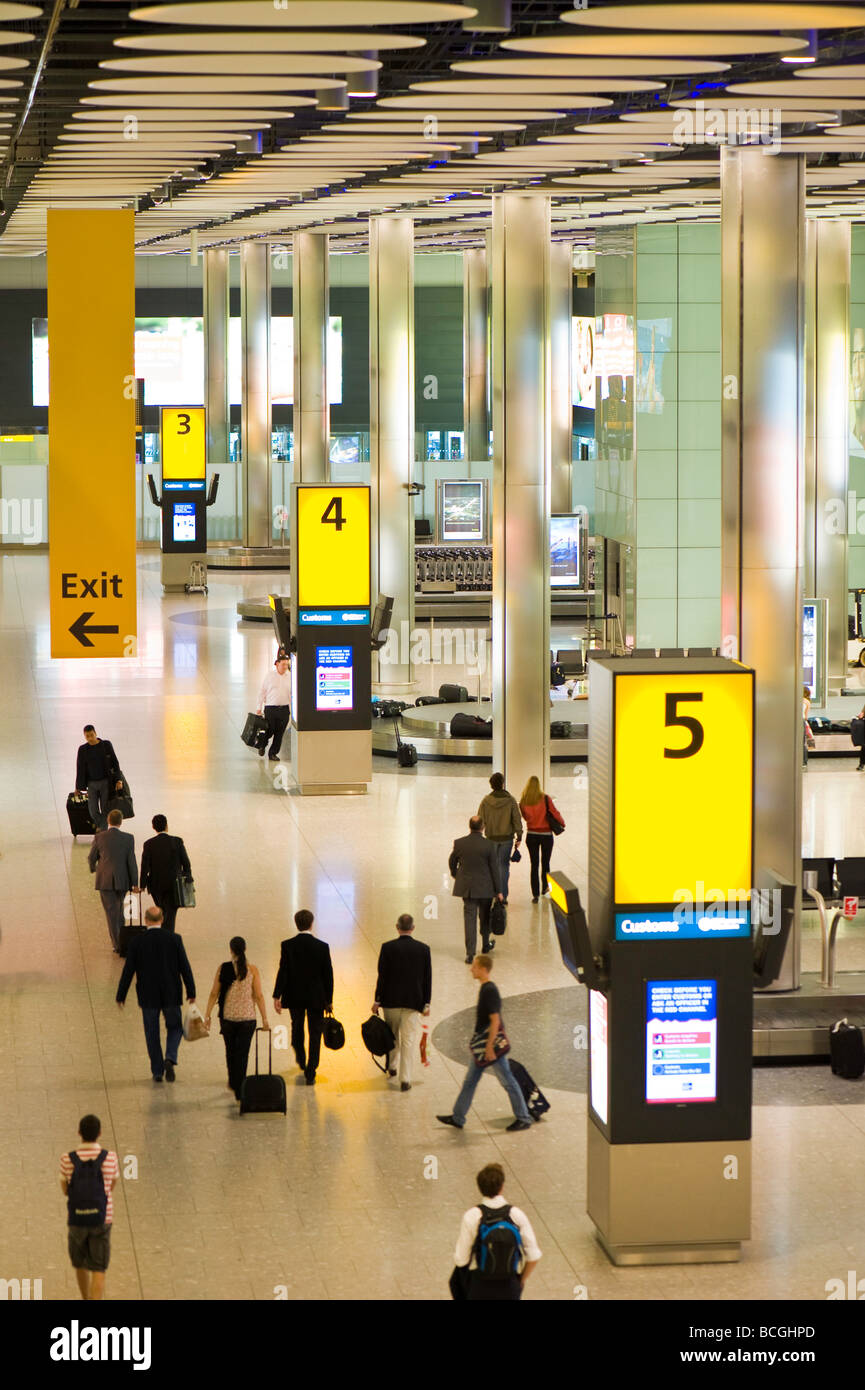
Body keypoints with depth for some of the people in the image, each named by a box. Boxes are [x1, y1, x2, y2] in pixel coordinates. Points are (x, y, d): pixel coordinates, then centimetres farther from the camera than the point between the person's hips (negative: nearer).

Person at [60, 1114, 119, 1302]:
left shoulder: (67, 1160, -13)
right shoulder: (110, 1157, -14)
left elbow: (65, 1190, 3)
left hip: (76, 1221, 2)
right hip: (101, 1221, -2)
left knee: (80, 1261, 29)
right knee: (98, 1273, 2)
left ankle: (87, 1302, 49)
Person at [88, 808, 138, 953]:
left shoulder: (99, 837, -7)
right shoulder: (128, 838, -7)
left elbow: (91, 858, 3)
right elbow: (131, 861, -7)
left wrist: (93, 868, 26)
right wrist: (135, 883, -2)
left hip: (105, 880, -1)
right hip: (122, 880, 1)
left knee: (111, 912, 3)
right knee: (119, 909, 22)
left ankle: (118, 944, 0)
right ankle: (121, 937, 25)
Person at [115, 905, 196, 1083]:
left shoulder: (137, 941, -9)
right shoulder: (174, 939, -7)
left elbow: (128, 970, -6)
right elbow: (185, 967, -5)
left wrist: (121, 996, 3)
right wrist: (191, 992, 4)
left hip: (148, 997, 0)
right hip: (171, 995, 0)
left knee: (152, 1034, 13)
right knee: (174, 1028, 17)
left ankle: (157, 1072, 15)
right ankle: (170, 1058, -8)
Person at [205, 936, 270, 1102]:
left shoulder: (223, 969, -4)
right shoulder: (252, 969, -6)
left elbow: (214, 994, -2)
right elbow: (259, 996, -7)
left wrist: (207, 1015, 5)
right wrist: (264, 1019, -1)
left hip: (227, 1017, 2)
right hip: (247, 1018, -2)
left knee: (230, 1051, 22)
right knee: (242, 1053, 3)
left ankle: (233, 1083, 38)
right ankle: (239, 1091, -2)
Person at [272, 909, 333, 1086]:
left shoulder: (287, 946, -10)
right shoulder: (322, 947, -10)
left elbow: (283, 972, -12)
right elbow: (328, 975, -6)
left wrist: (277, 996, -8)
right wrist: (329, 1000, 3)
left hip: (294, 997, 1)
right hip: (316, 998, -1)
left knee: (297, 1028, 26)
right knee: (315, 1035, 5)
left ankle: (301, 1058, 46)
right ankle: (310, 1074, 1)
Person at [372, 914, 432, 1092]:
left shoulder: (387, 948, -8)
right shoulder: (423, 949, -3)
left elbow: (382, 976, -7)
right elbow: (427, 979, 0)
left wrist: (377, 1000, 1)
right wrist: (426, 1004, 7)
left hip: (391, 1000, 0)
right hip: (413, 1002, 0)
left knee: (392, 1036, 21)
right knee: (409, 1040, 2)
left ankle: (391, 1066, 36)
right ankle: (405, 1079, -2)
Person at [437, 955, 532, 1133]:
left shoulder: (490, 991, -20)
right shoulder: (484, 989, 10)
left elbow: (495, 1020, -23)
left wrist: (489, 1046, -24)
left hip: (492, 1046, -10)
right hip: (481, 1044, 10)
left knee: (508, 1082, -1)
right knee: (470, 1081, 13)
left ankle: (524, 1119, 7)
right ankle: (457, 1118, 19)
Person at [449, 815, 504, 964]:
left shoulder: (459, 843, -8)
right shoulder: (488, 845, -14)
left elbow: (452, 862, 8)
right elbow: (495, 869, -10)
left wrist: (456, 876, 29)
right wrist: (499, 890, -2)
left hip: (466, 887, 1)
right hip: (486, 888, -1)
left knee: (469, 918, 2)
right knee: (485, 917, 20)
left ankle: (470, 953, -4)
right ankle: (486, 945, 37)